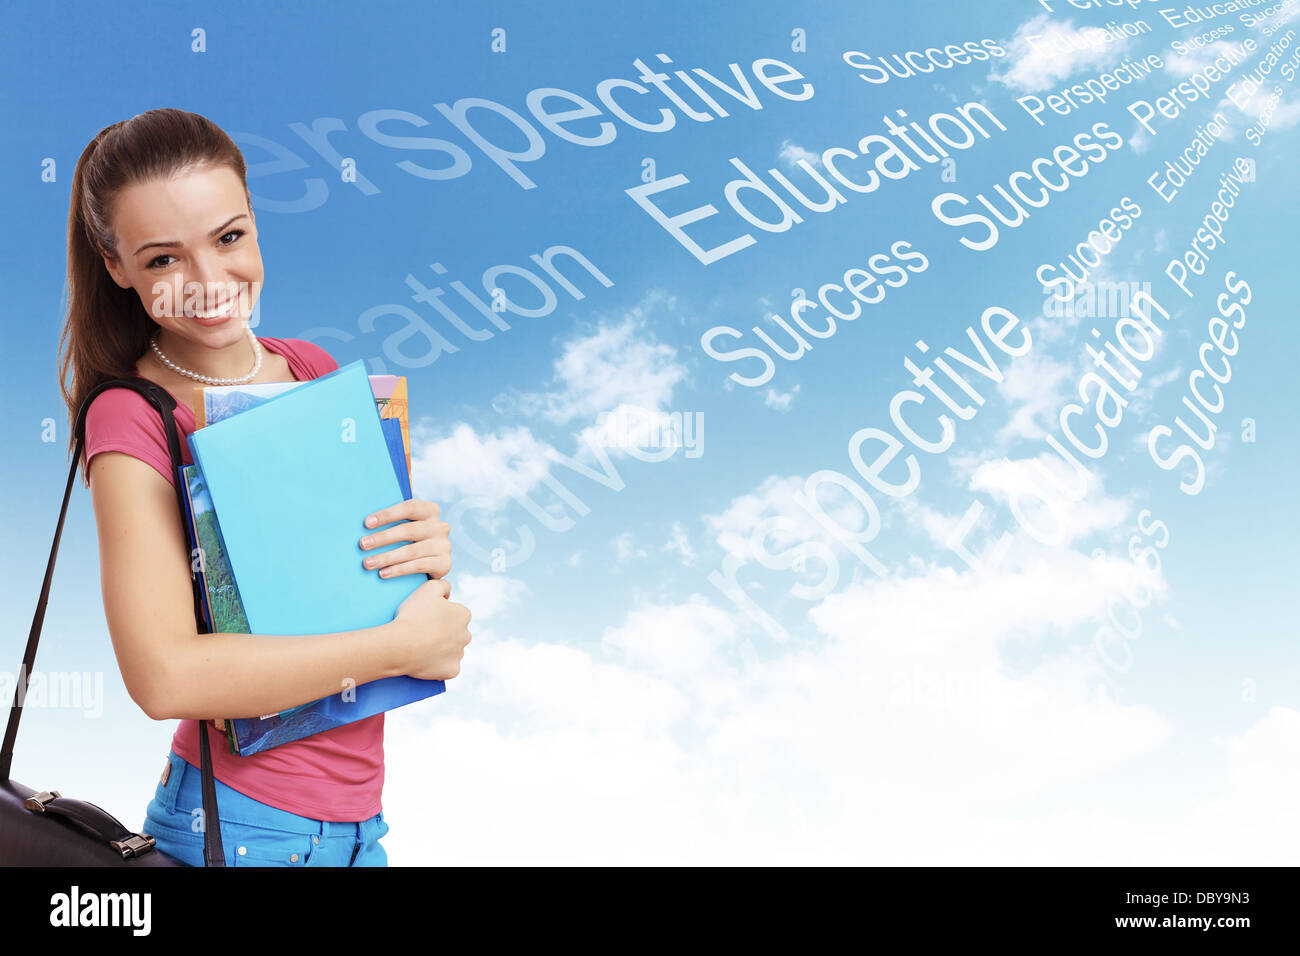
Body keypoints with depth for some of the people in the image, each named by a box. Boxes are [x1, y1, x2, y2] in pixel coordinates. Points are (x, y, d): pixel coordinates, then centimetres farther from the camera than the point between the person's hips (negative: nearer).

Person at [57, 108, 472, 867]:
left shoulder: (314, 370, 3)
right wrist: (402, 644, -21)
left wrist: (431, 559, -11)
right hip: (242, 830, -5)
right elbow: (164, 676, -25)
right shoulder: (133, 418, -13)